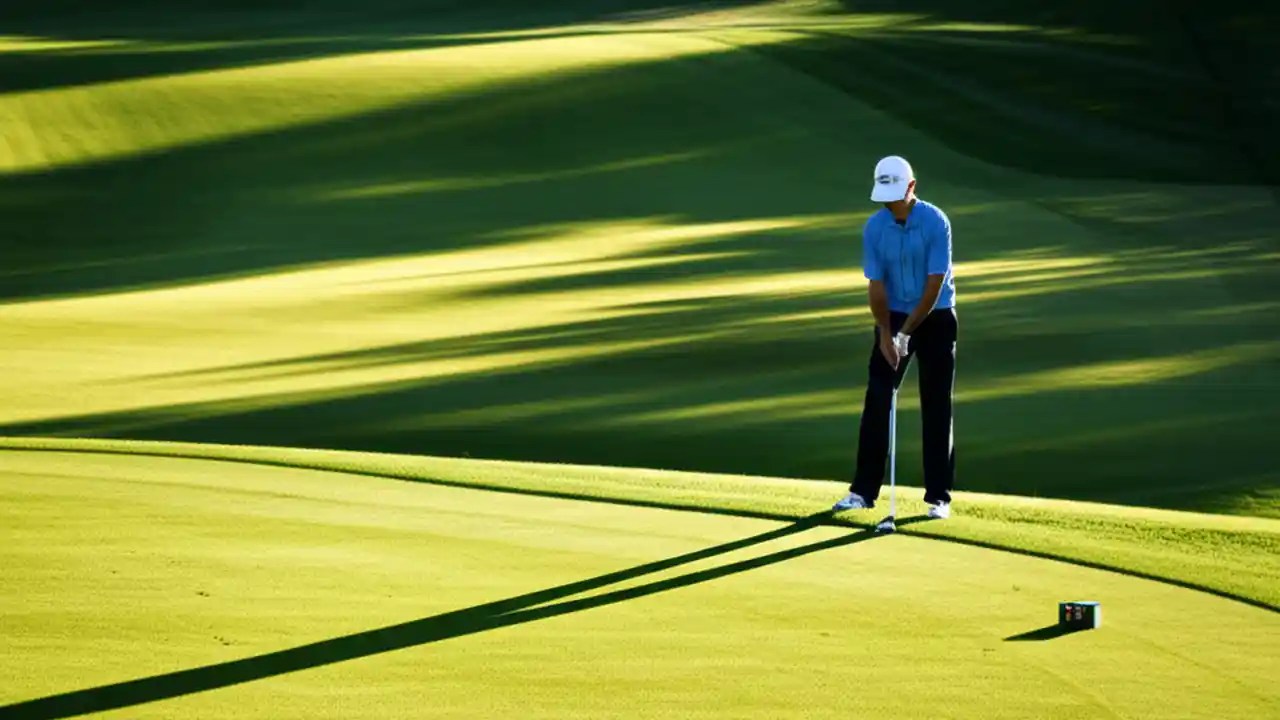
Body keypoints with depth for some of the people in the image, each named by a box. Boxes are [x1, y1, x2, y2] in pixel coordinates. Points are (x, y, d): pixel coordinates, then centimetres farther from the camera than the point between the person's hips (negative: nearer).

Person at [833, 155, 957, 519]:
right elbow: (876, 285, -5)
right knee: (877, 402, 0)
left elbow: (935, 283, -18)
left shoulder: (936, 222, -18)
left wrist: (906, 332, -18)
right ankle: (864, 490, 6)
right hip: (893, 318, 3)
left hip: (935, 319, -3)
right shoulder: (874, 227, -7)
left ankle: (939, 496, 1)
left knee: (936, 408, -3)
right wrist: (885, 334, -12)